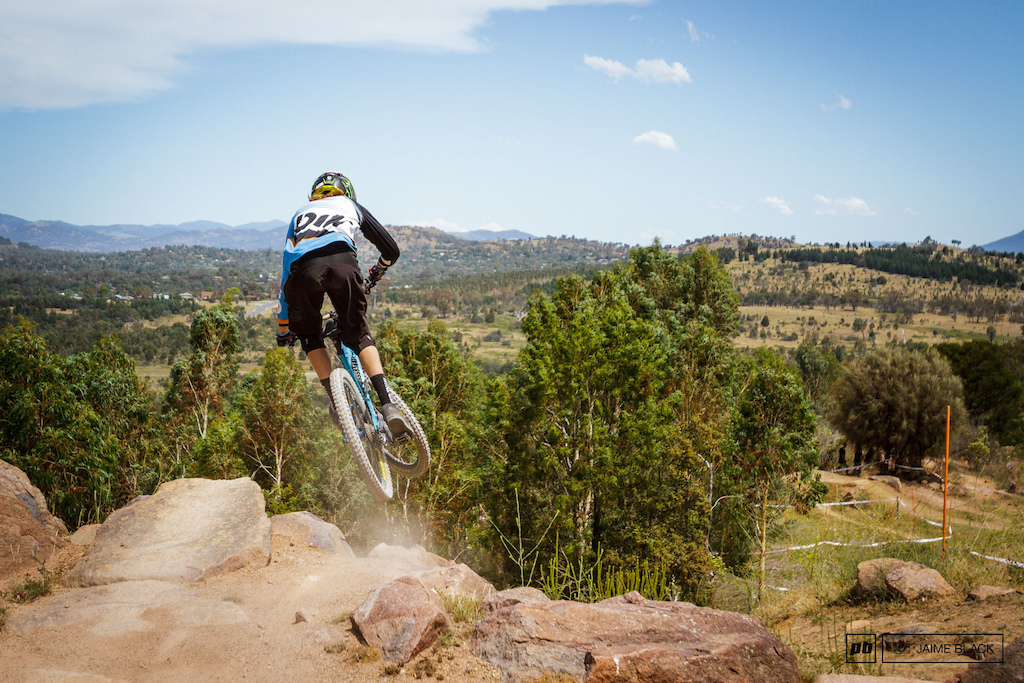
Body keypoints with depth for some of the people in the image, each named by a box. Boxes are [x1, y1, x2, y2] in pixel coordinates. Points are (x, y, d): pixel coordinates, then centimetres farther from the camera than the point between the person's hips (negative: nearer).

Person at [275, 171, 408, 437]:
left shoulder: (300, 214, 42)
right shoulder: (351, 206, 38)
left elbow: (286, 270, 41)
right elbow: (391, 250, 38)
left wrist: (283, 327, 47)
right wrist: (376, 273, 61)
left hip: (303, 270, 1)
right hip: (342, 261, -1)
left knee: (309, 336, 24)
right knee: (359, 334, 14)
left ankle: (336, 402, 10)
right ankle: (387, 405, -1)